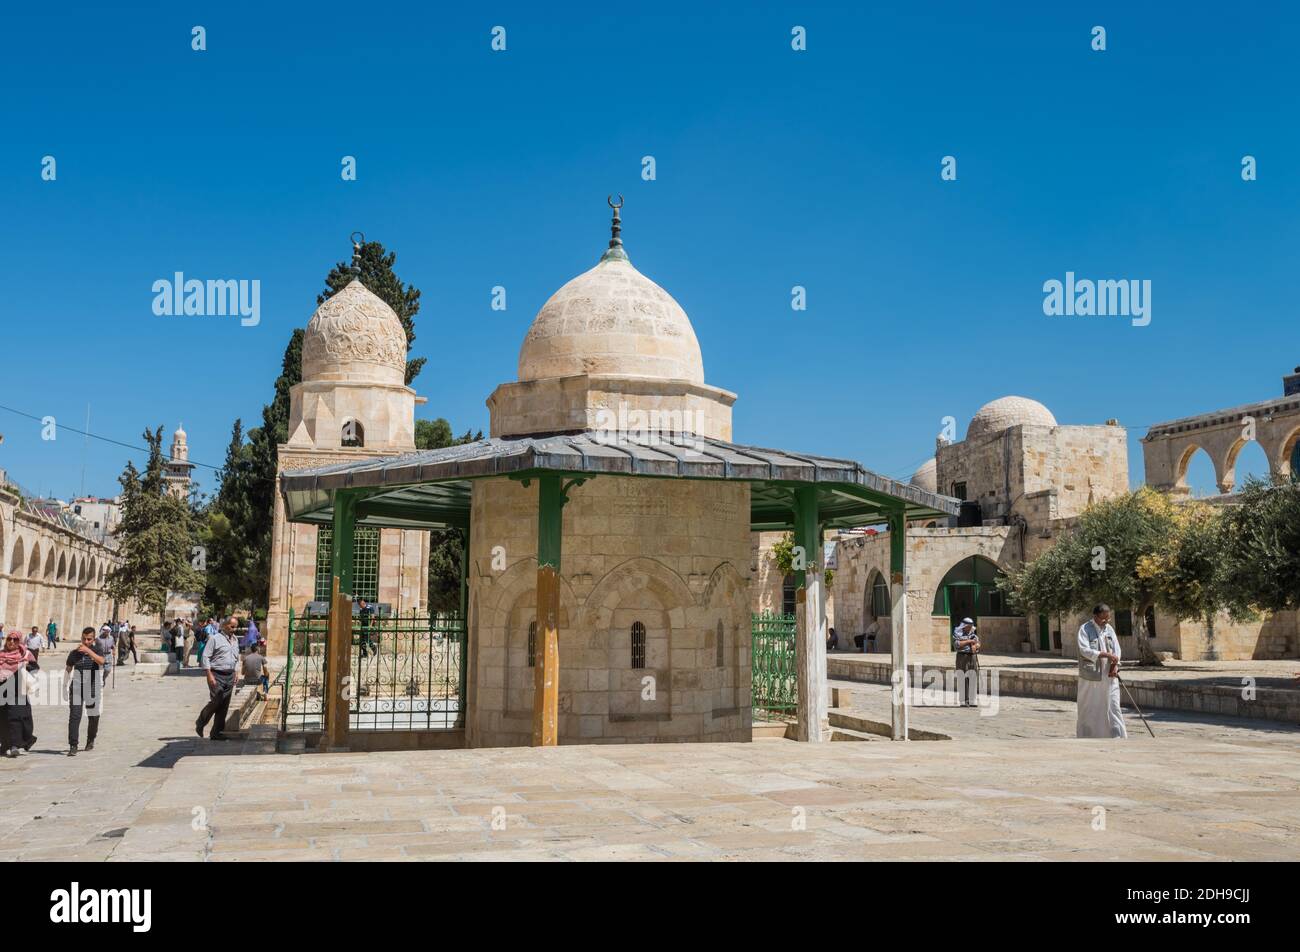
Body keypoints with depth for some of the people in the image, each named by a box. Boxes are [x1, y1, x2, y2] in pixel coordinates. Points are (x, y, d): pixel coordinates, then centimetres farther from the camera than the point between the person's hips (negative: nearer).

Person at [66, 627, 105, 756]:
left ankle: (90, 740, 38)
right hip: (77, 689, 0)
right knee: (74, 716, -13)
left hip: (94, 690, 0)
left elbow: (102, 661, -26)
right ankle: (73, 746, -13)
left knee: (93, 717, 13)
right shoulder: (74, 653, 4)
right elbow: (68, 669, 16)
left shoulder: (98, 652, -3)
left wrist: (88, 650, -36)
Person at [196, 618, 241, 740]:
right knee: (216, 702, -10)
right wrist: (210, 675, -16)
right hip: (217, 675, -6)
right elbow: (205, 657, -9)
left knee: (224, 707, 5)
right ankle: (200, 723, 15)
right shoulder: (215, 639, -6)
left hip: (229, 676, 6)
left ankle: (217, 732, 10)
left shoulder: (235, 640, 14)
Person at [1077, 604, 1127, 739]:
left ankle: (1117, 736, 2)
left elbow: (1116, 649, 8)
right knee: (1089, 707, 5)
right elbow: (1084, 650, -19)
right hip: (1090, 675, -4)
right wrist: (1106, 654, -24)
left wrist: (1115, 665, -10)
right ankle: (1085, 735, 17)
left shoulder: (1109, 629, 9)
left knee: (1113, 705, 0)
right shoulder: (1085, 629, -8)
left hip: (1109, 674, 4)